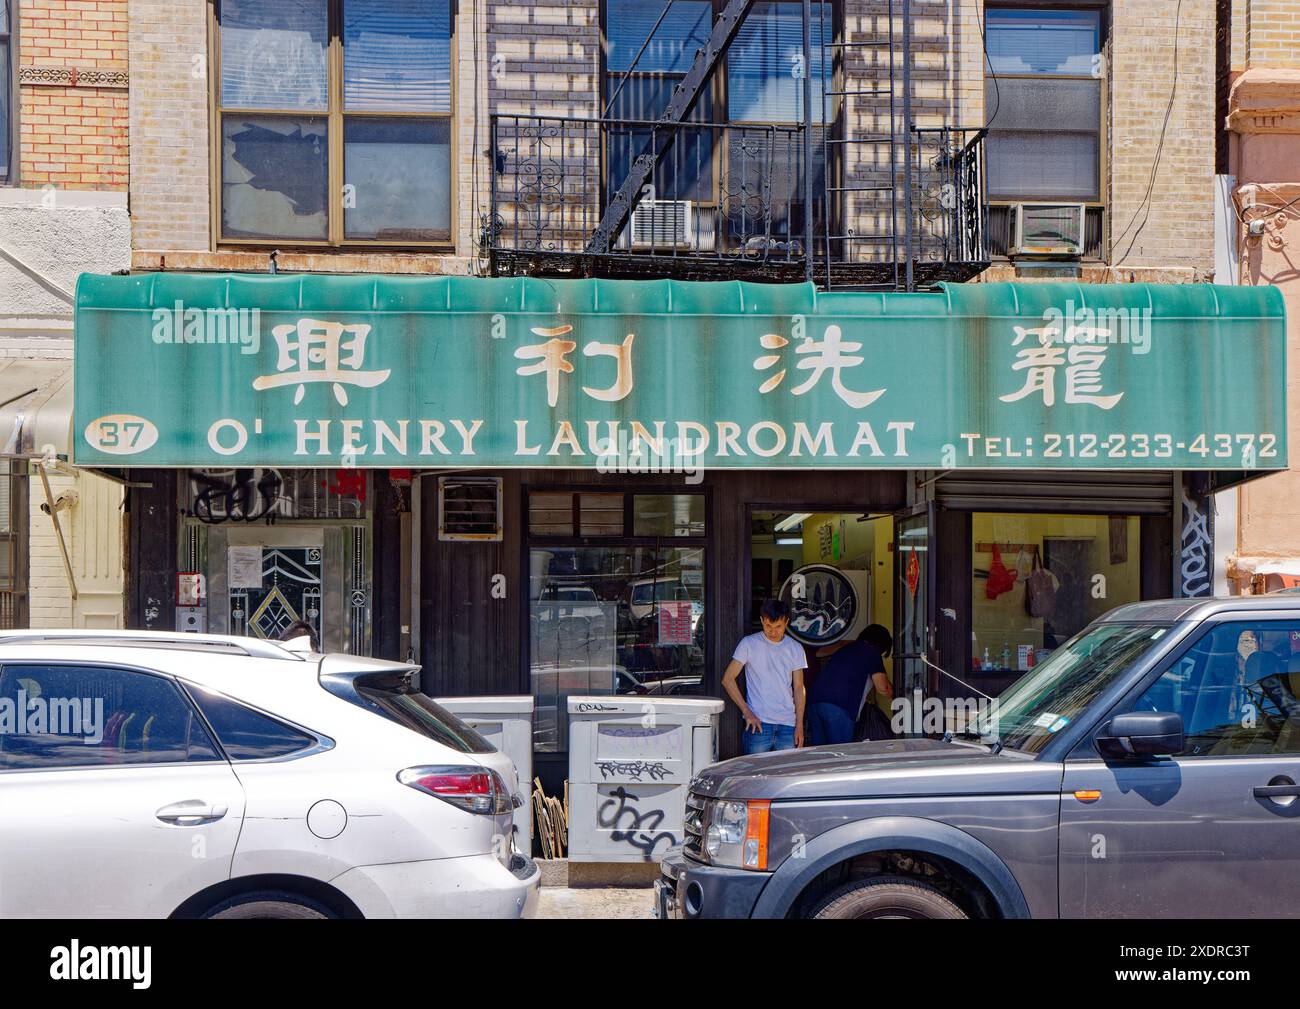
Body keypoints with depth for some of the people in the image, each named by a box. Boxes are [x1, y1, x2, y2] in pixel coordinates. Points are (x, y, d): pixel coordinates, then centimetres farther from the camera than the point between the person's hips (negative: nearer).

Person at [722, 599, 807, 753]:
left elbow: (798, 688, 11)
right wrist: (747, 712, -9)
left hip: (787, 725, 3)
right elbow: (727, 679, -2)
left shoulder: (795, 648, 10)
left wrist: (799, 725, 1)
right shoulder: (749, 644, 0)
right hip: (758, 723, -3)